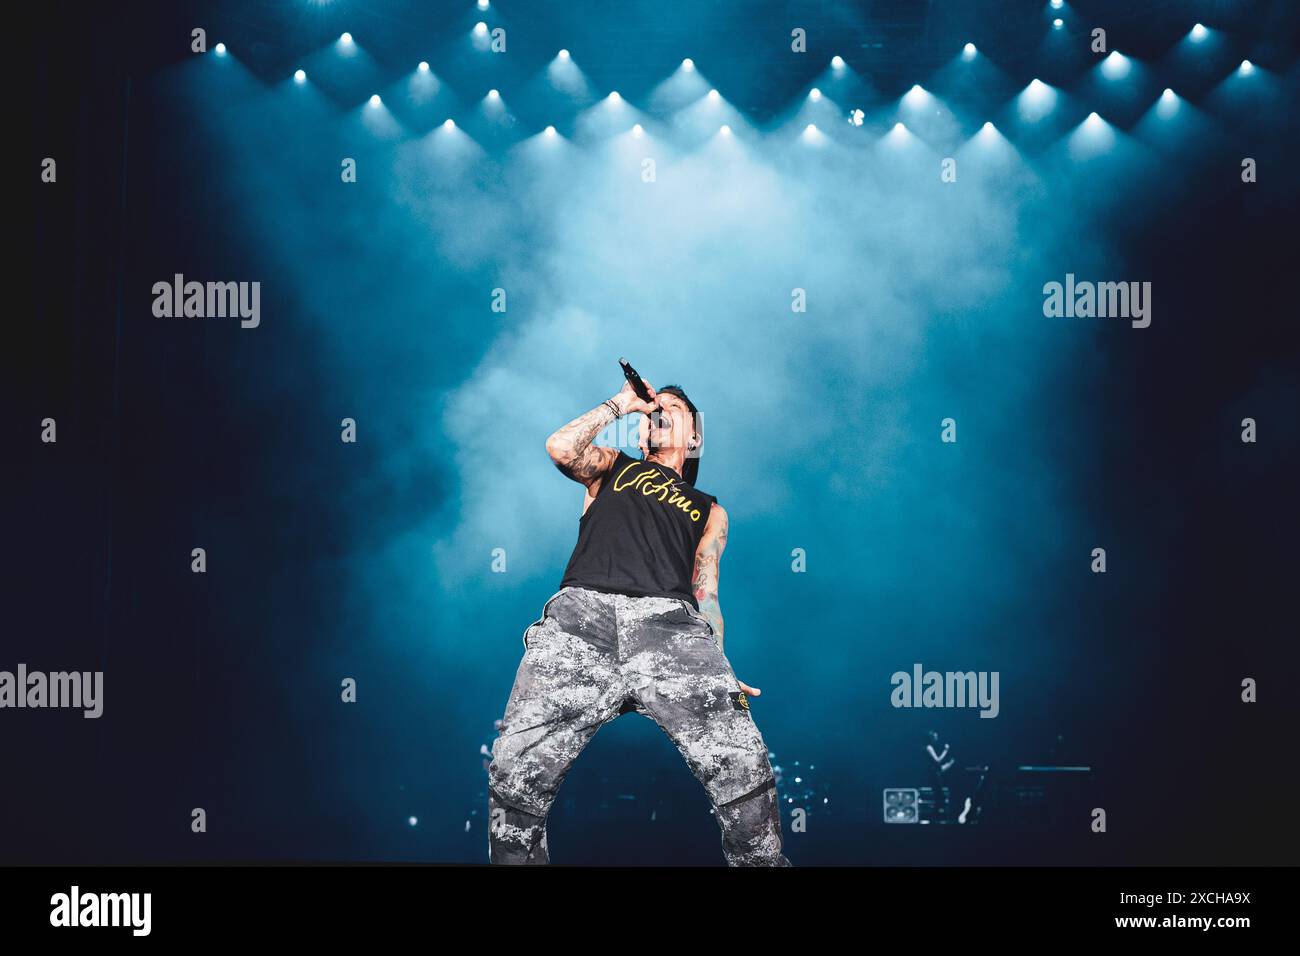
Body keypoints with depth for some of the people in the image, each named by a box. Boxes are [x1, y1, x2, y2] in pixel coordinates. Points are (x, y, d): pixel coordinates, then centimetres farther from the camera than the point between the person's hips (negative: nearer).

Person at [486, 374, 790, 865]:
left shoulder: (708, 509, 33)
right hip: (581, 614, -1)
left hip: (670, 623, 1)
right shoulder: (614, 466, 32)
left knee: (746, 772, -23)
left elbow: (706, 590, 22)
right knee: (515, 773, -21)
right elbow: (561, 447, 11)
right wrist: (621, 403, 23)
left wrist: (717, 668, 6)